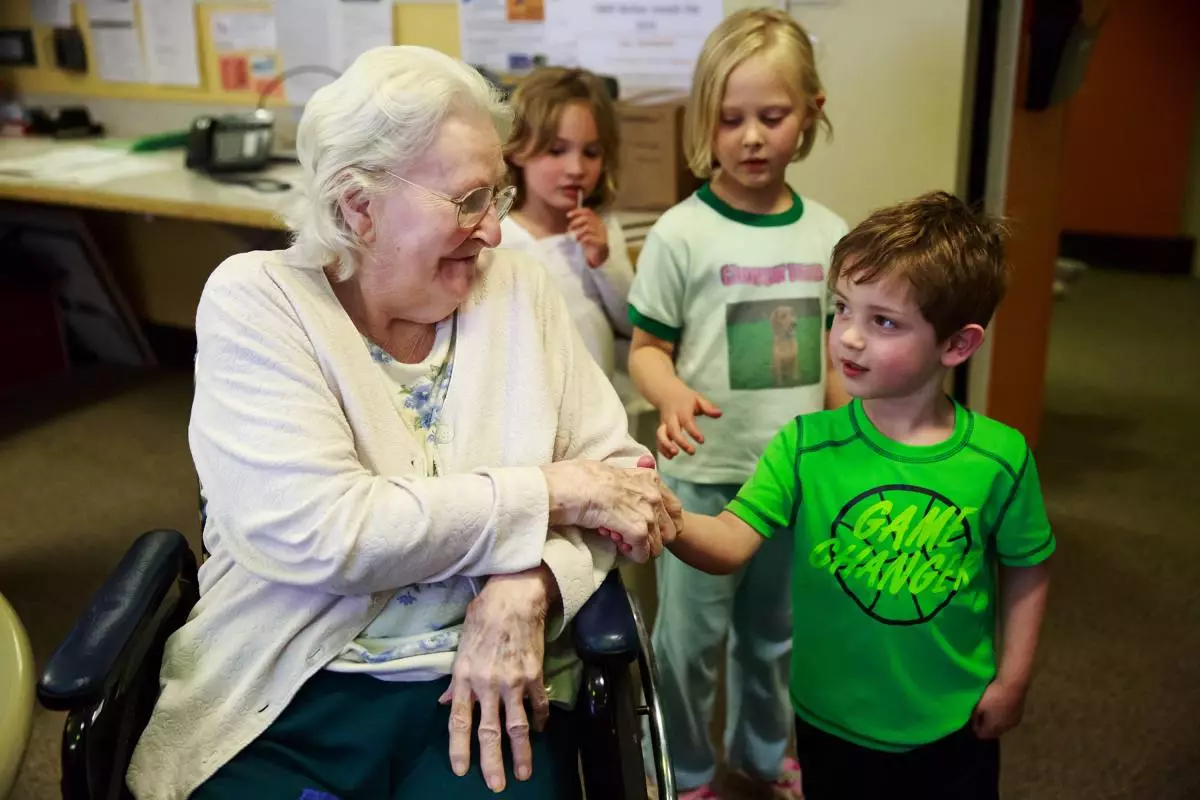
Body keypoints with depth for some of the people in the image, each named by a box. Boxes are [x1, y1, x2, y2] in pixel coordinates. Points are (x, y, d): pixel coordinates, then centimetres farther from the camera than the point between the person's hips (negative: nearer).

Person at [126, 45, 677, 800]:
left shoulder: (517, 288, 3)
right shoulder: (255, 301, -7)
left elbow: (619, 472, 1)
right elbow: (312, 531, -20)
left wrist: (530, 584, -18)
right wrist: (546, 494, -16)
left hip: (485, 689, 3)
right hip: (284, 705, -2)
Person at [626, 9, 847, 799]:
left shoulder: (828, 233, 1)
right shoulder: (681, 233, -11)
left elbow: (833, 352, 10)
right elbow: (647, 348, -7)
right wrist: (673, 396, -27)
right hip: (704, 474, -4)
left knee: (777, 632, 21)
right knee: (690, 637, 9)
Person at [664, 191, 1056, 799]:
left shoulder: (1000, 458, -15)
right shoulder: (806, 446, -17)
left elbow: (1026, 569, 0)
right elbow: (731, 541, -26)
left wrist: (1012, 680, 1)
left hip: (955, 729, 1)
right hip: (833, 724, 0)